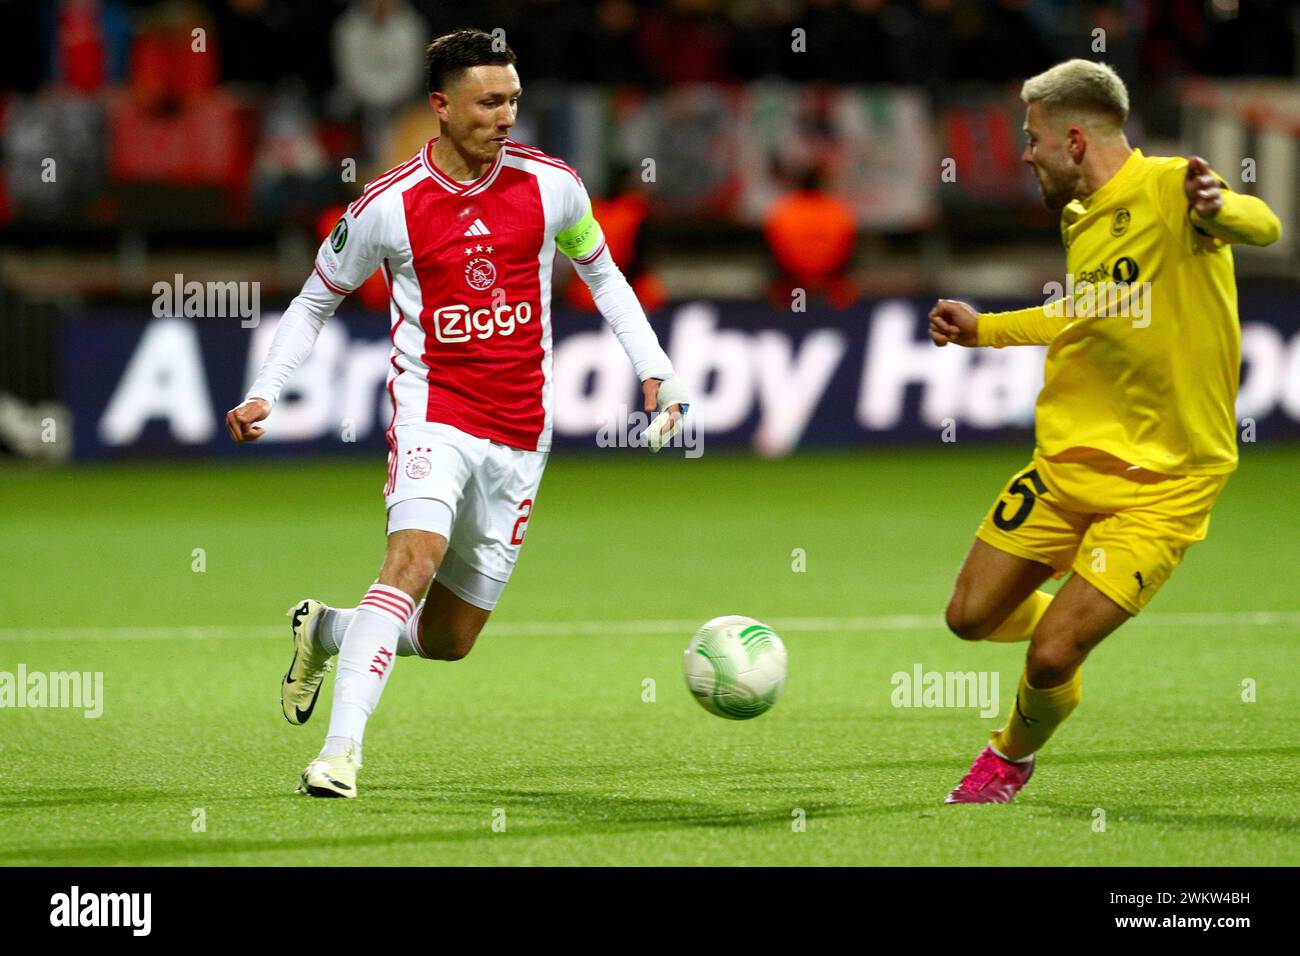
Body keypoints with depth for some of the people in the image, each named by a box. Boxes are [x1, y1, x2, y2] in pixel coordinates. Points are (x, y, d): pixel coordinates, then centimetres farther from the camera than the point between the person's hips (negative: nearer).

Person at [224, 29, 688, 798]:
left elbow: (602, 273, 17)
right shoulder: (389, 206, -7)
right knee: (414, 557, -31)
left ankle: (326, 631, 35)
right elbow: (316, 301, 7)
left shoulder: (550, 185, 0)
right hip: (433, 413, -3)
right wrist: (264, 393, -6)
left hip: (520, 436, 3)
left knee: (449, 641, 6)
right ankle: (342, 749, -33)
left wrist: (655, 371, 8)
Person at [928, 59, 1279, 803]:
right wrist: (985, 330, 30)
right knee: (972, 616, 6)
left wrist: (1218, 208, -59)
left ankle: (1015, 756, 21)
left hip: (1163, 482, -7)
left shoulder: (1166, 189, -17)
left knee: (1051, 656, -11)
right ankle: (1069, 615, 40)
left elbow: (1263, 227, -36)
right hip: (1070, 458, 7)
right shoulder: (1079, 216, 9)